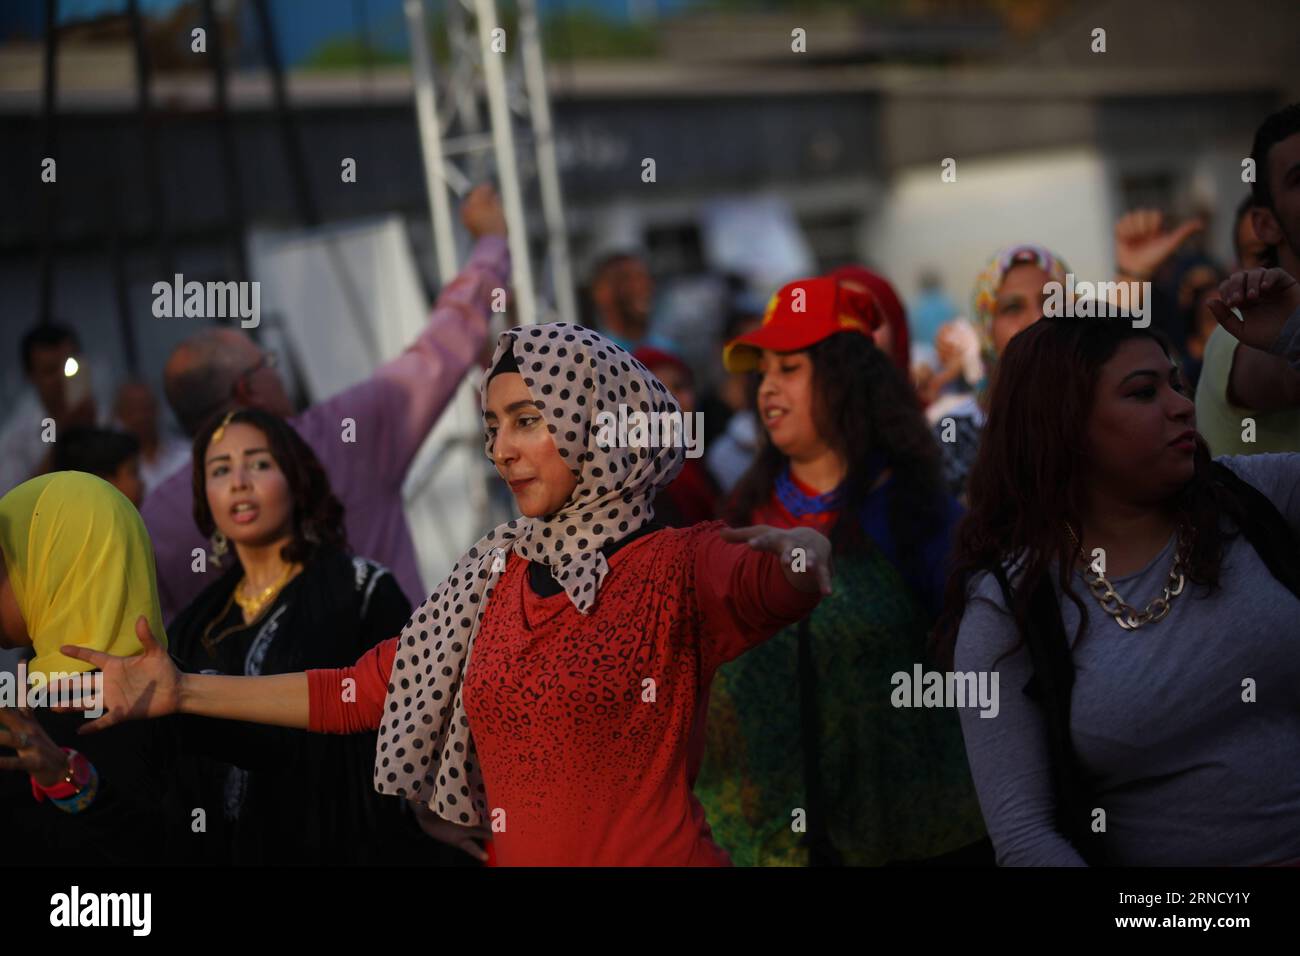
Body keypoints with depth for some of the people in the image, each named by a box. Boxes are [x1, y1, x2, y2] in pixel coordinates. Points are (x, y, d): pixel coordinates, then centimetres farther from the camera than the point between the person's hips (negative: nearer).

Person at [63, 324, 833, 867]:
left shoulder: (674, 568, -6)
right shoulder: (492, 580, 10)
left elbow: (790, 579, -19)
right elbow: (360, 692, 11)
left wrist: (793, 550, -38)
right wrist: (182, 691, 7)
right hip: (519, 856, 6)